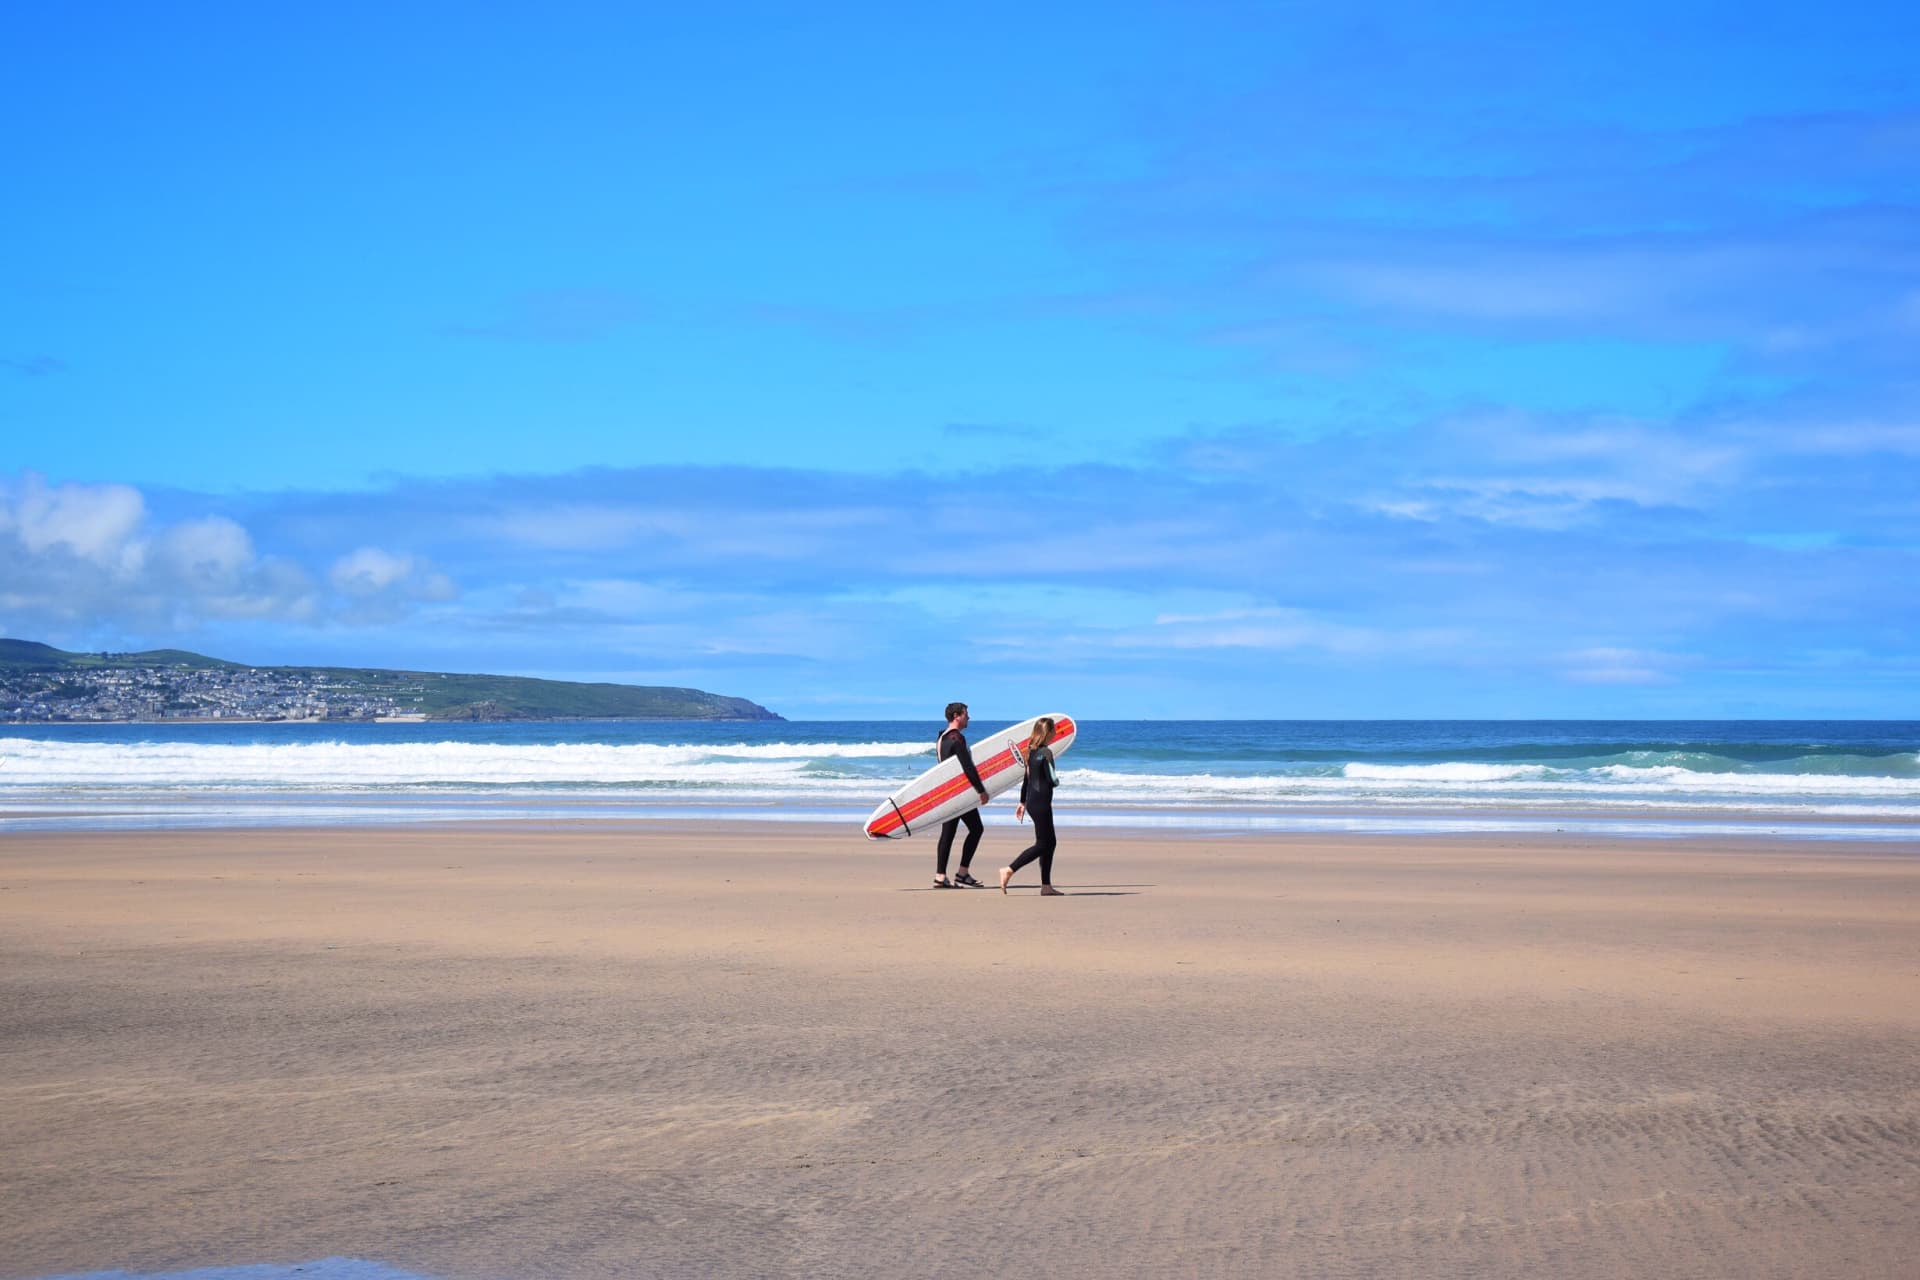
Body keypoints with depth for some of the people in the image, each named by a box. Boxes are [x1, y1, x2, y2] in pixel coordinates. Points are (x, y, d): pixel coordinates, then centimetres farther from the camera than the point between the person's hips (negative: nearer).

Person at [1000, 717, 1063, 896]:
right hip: (1041, 803, -9)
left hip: (1032, 802, 9)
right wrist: (1057, 779, 4)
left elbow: (1026, 778, 16)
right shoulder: (1046, 752, -15)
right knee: (1042, 844, -3)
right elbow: (1052, 779, -19)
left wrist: (1022, 802, 22)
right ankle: (1009, 870, -9)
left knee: (1050, 842, 12)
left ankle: (1046, 886, 12)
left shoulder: (1031, 751, 10)